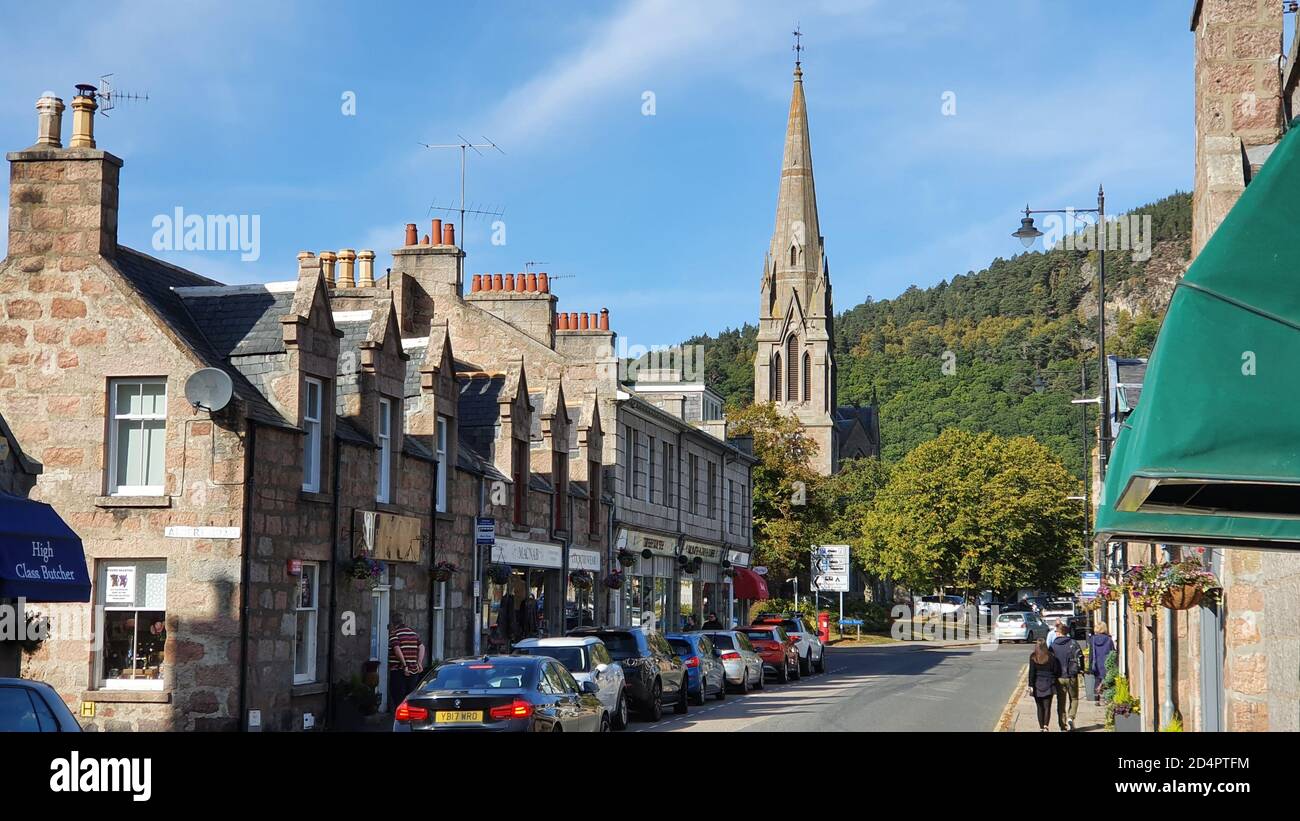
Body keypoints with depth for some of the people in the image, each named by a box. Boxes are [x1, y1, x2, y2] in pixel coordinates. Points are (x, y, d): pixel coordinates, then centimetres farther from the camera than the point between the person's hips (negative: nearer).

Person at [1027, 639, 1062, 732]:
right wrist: (1054, 680, 19)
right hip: (1048, 685, -1)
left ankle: (1041, 727, 12)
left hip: (1037, 685, 1)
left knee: (1040, 708, 11)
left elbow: (1031, 672, -7)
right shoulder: (1051, 657, -3)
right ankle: (1045, 726, -18)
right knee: (1047, 707, 0)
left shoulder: (1033, 657, -3)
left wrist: (1031, 686, -7)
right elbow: (1057, 671, 1)